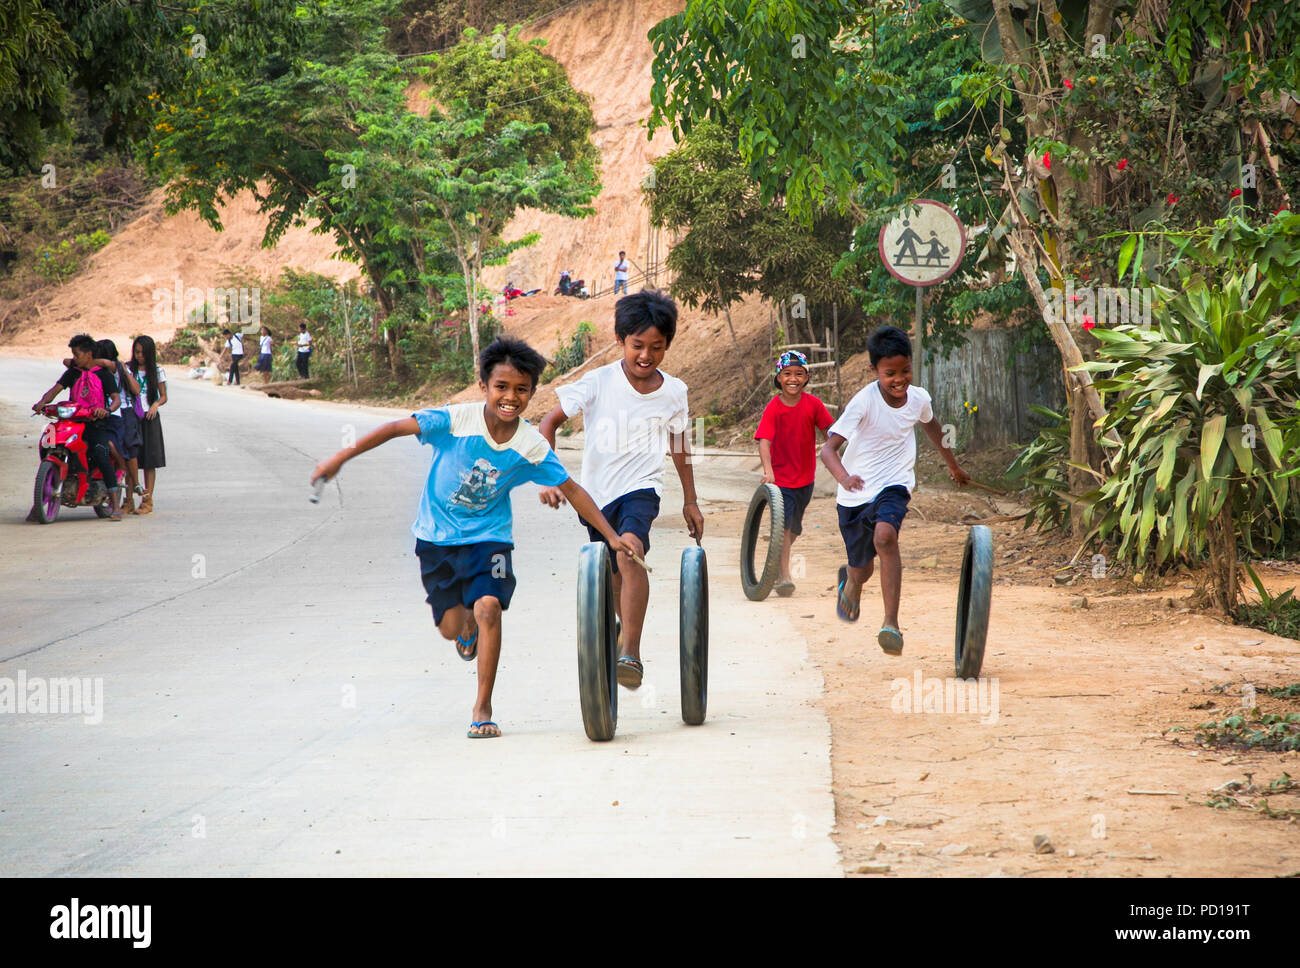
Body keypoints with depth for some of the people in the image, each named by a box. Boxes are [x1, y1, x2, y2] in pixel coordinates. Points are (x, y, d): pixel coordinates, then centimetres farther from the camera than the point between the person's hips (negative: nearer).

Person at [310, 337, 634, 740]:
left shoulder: (532, 447, -15)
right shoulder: (457, 420, -21)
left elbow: (572, 490, -6)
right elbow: (395, 428, -17)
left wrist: (611, 535, -11)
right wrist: (340, 458, -19)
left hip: (488, 536, 0)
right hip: (437, 536, 0)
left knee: (488, 607, -23)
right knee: (451, 627, 3)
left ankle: (483, 709, -11)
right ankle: (470, 623, 45)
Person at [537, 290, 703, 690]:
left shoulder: (673, 392, -4)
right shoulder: (599, 382, -11)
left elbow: (678, 446, 13)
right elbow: (549, 422, -7)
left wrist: (691, 501, 21)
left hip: (641, 489, -1)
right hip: (597, 492, 1)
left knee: (630, 549, -31)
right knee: (613, 580, 16)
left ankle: (631, 654, -34)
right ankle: (624, 633, 47)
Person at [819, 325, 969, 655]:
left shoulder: (919, 398, -6)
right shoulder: (865, 401, -21)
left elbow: (932, 428, 19)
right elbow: (828, 448, -28)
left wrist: (953, 466, 35)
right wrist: (844, 478, -49)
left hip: (893, 484, 1)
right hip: (855, 492, -1)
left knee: (885, 536, -31)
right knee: (863, 569, 14)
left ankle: (891, 623, -31)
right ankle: (851, 580, 55)